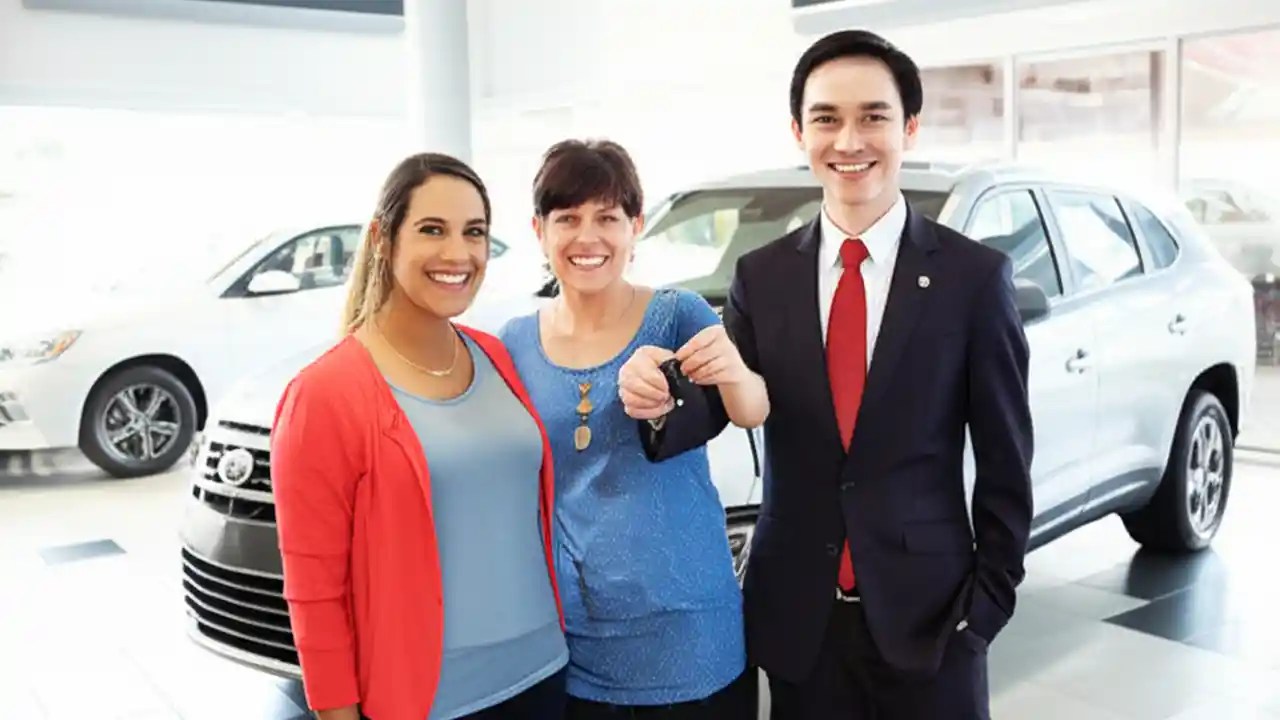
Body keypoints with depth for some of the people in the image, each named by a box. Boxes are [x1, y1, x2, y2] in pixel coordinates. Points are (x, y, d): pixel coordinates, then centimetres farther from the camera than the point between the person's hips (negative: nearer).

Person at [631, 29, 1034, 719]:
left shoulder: (974, 275, -5)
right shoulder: (760, 276, 1)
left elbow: (1004, 462, -2)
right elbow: (717, 401, -7)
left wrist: (989, 598, -2)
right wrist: (662, 400, -29)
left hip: (927, 611, -2)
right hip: (796, 616, 2)